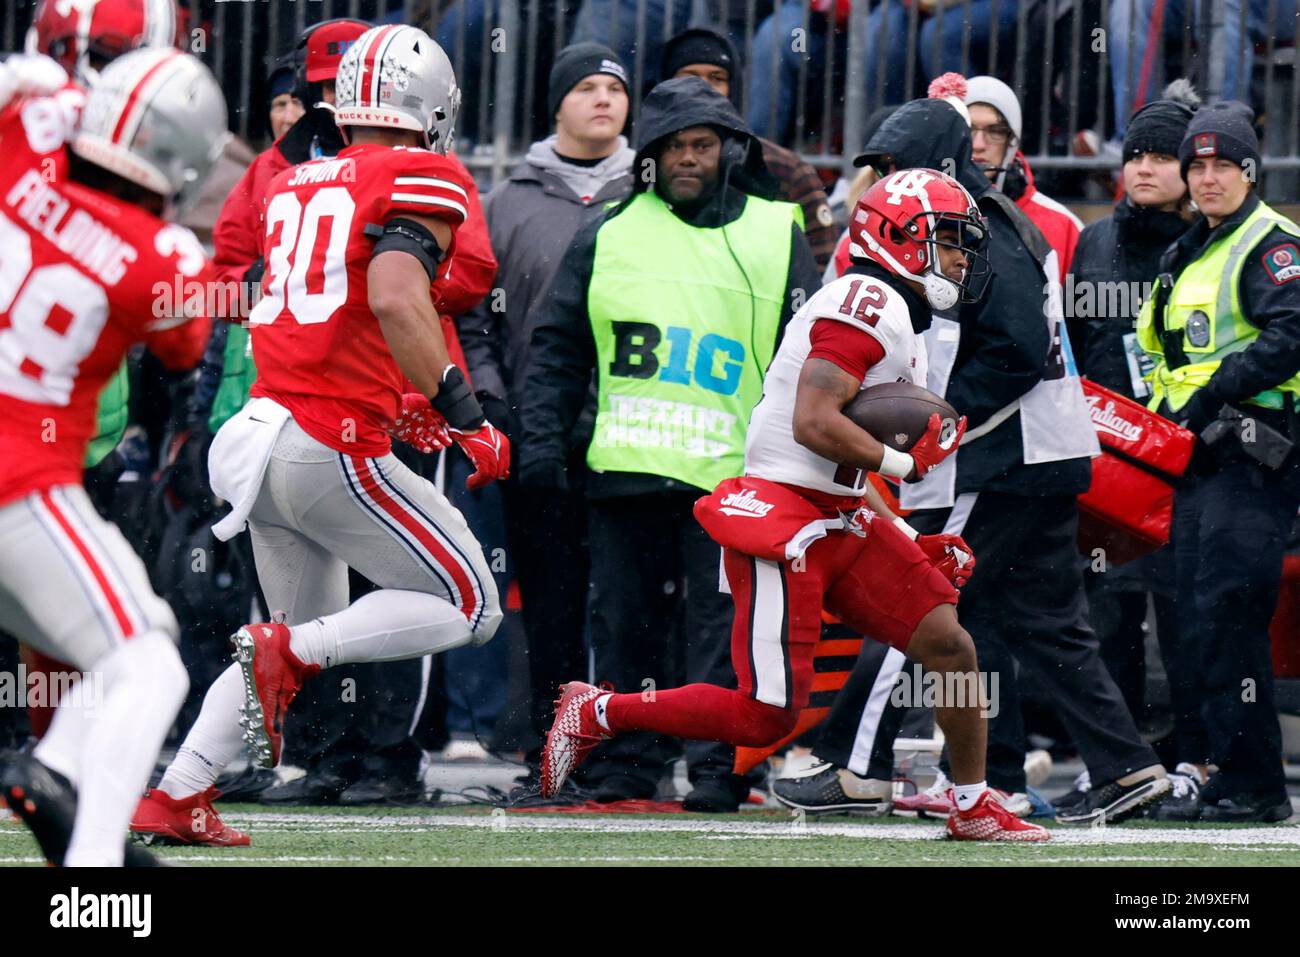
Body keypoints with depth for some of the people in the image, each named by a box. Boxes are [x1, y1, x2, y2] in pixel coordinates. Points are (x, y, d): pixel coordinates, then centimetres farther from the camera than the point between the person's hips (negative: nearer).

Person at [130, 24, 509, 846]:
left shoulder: (295, 187, 16)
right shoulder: (424, 182, -6)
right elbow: (395, 299, -22)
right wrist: (461, 413, -17)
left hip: (264, 433, 8)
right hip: (336, 451, -8)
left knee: (306, 638, 21)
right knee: (468, 608, 4)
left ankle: (173, 798, 12)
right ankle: (285, 654, -11)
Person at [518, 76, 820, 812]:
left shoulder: (774, 237, 8)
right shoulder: (609, 236, 11)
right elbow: (560, 348, 14)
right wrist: (545, 437, 4)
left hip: (728, 472, -2)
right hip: (625, 470, 2)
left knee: (721, 627, -5)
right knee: (626, 625, 5)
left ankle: (720, 766, -2)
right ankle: (628, 765, 13)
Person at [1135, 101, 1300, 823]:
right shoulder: (1189, 254, 22)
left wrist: (1213, 396, -22)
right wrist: (1165, 413, 13)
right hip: (1199, 460, 9)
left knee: (1225, 617, -14)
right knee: (1200, 625, 7)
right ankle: (1233, 776, 12)